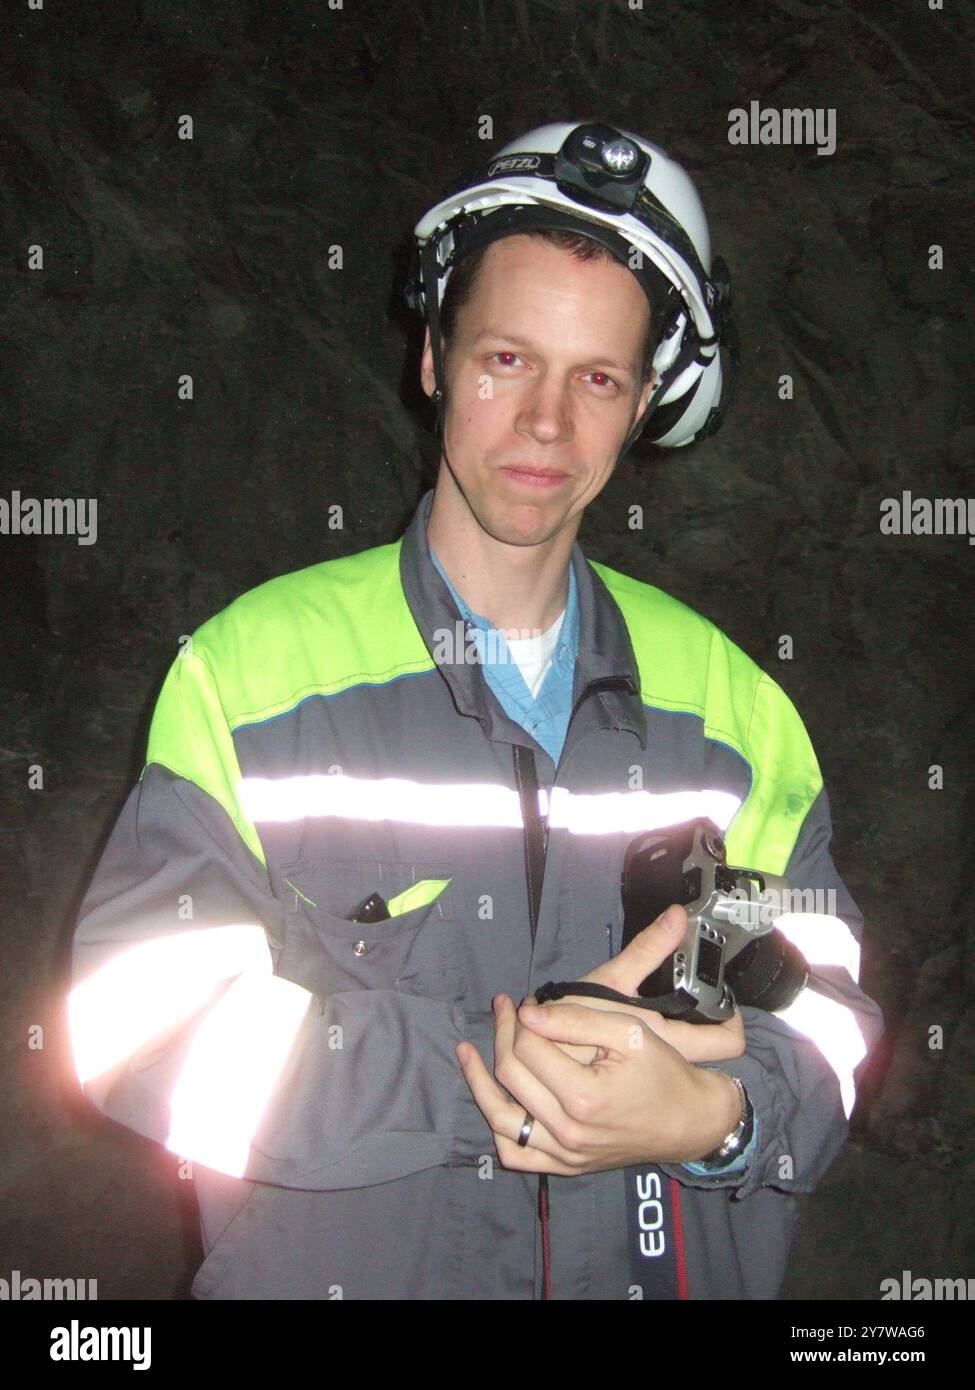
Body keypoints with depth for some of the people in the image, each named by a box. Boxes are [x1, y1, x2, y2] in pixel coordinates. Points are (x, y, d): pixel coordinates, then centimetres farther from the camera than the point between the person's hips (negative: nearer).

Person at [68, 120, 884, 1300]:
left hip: (676, 1267, 2)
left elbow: (822, 1013, 0)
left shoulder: (724, 695, 2)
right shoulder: (251, 665, -7)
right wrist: (496, 1070, -23)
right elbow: (141, 1022, -15)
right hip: (330, 1268, -2)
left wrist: (715, 1116, -21)